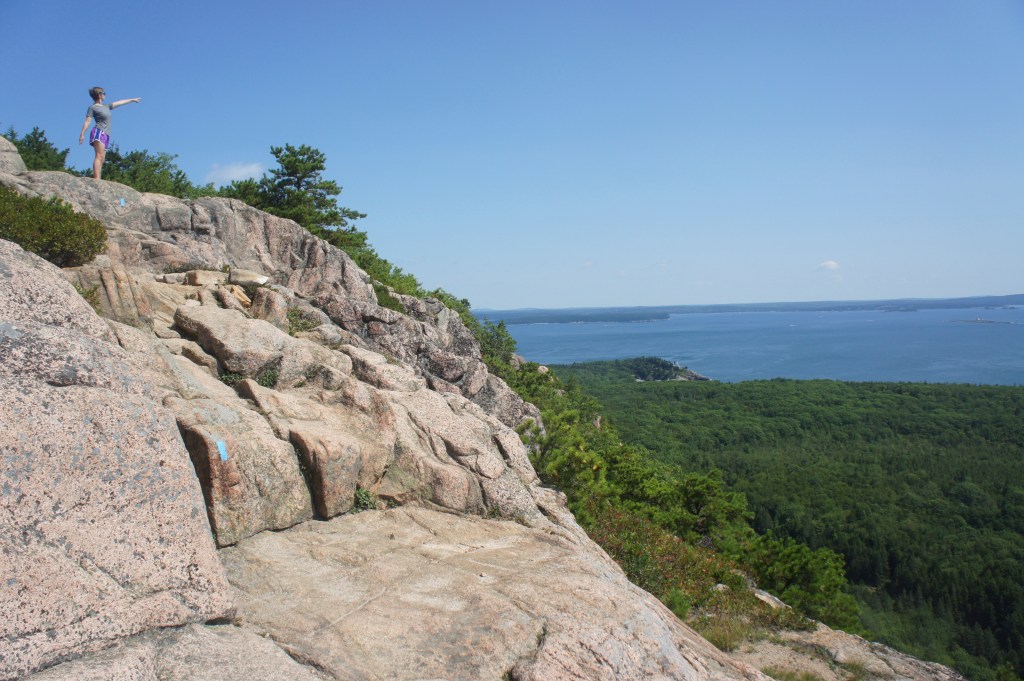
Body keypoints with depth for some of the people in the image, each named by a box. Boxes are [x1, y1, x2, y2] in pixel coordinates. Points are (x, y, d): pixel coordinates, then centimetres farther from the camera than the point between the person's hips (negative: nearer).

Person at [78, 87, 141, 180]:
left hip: (106, 135, 8)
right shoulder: (92, 107, 3)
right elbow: (87, 121, -4)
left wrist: (132, 100, 44)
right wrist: (82, 134, -13)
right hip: (99, 132, -8)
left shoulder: (106, 107, 24)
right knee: (99, 156, -21)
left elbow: (119, 103, 35)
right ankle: (97, 179, -32)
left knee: (101, 160, -3)